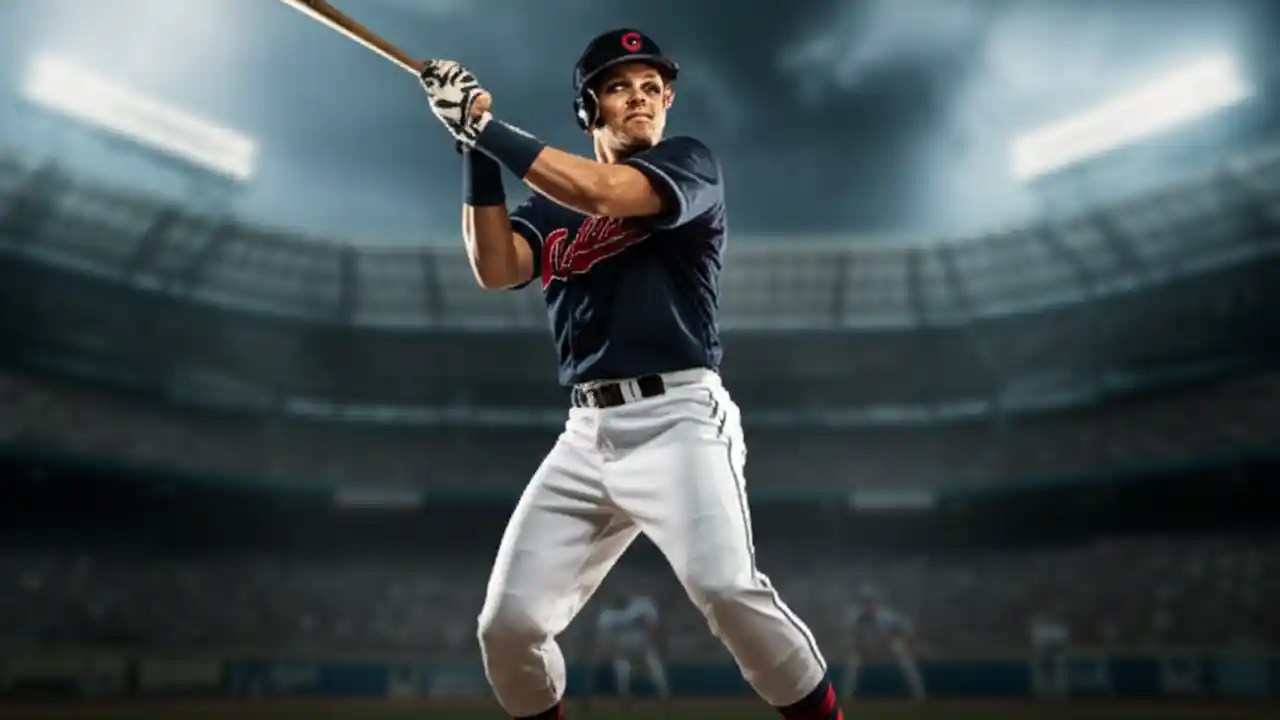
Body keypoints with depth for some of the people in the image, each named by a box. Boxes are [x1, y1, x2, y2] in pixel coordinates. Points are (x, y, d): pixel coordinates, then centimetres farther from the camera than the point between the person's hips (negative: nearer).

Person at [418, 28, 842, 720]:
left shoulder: (690, 162, 3)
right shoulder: (548, 202, 17)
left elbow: (602, 194, -17)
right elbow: (495, 269, -1)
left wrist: (484, 124, -13)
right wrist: (476, 151, -9)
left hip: (678, 420, -5)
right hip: (585, 435, 5)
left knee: (724, 588, -28)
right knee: (508, 624, 1)